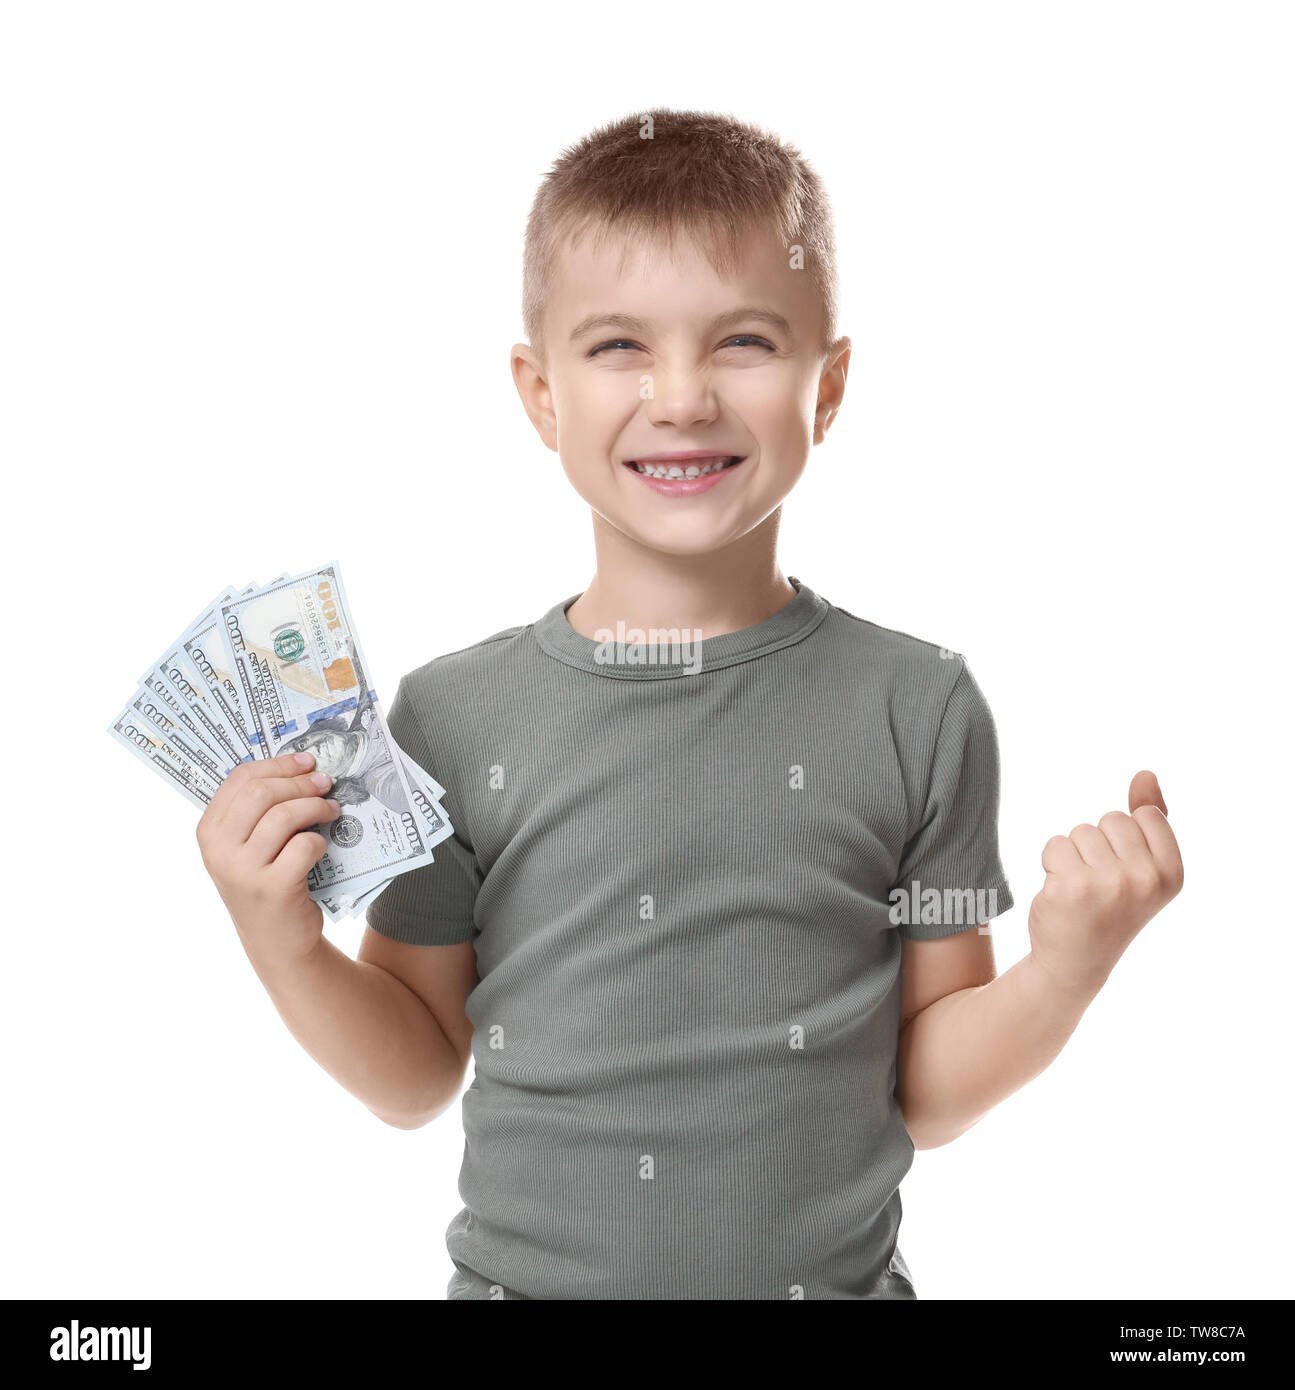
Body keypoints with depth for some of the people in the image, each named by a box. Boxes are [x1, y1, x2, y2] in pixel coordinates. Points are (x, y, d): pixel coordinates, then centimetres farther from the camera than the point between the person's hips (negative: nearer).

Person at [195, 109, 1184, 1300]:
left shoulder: (917, 709, -10)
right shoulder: (454, 719, -9)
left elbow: (926, 1094, -4)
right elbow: (416, 1078, -1)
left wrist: (1066, 967, -19)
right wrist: (283, 941, -16)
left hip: (834, 1273, 0)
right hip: (521, 1269, 1)